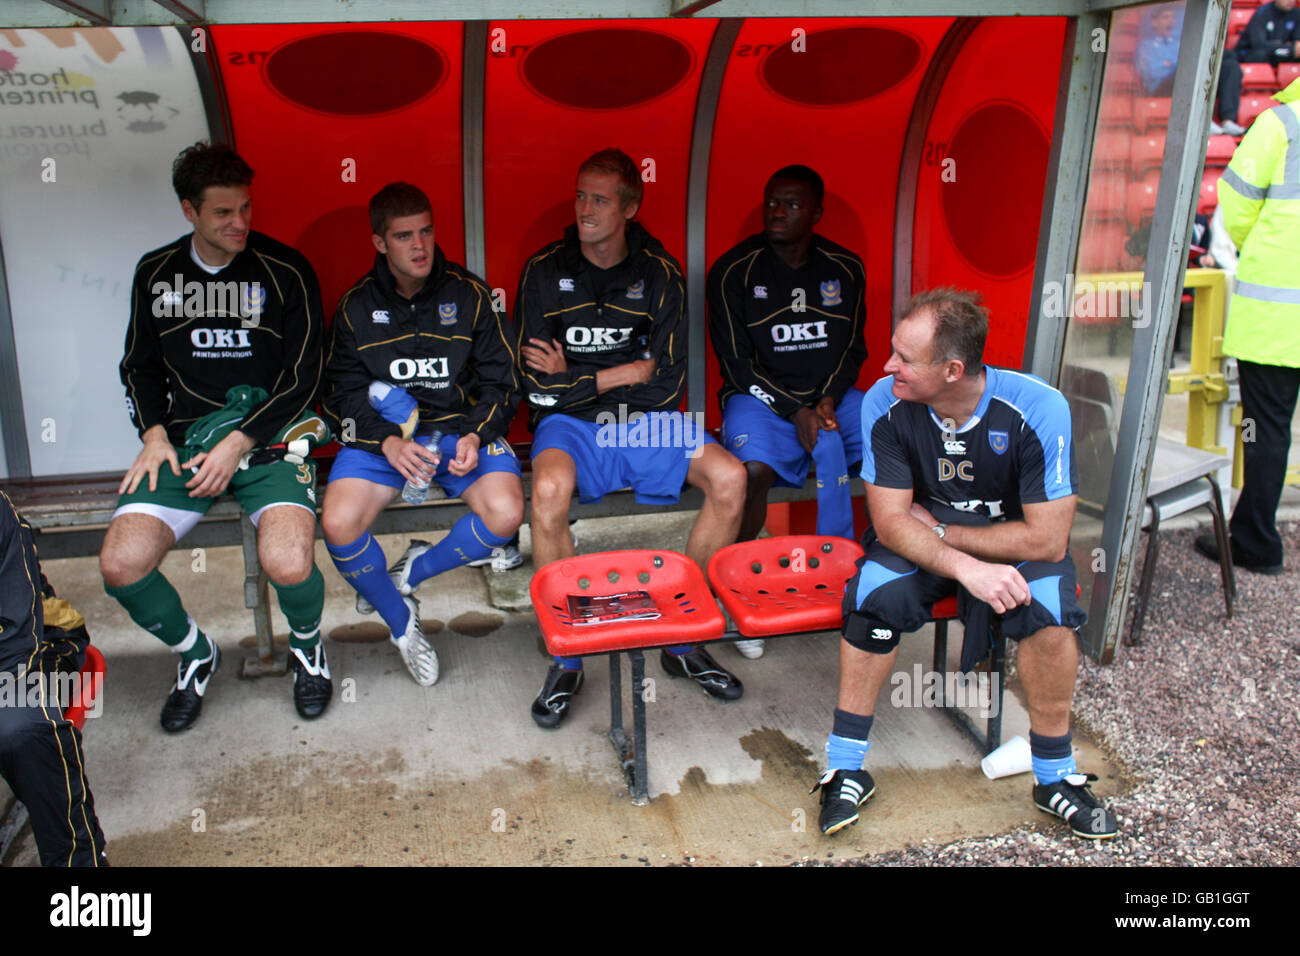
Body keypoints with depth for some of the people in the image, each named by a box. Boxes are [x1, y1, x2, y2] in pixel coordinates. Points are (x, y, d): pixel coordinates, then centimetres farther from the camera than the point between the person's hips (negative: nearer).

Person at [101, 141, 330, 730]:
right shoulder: (156, 273, 10)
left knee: (289, 565, -28)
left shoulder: (285, 271, -1)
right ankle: (195, 654, 13)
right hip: (184, 439, 4)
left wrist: (238, 443, -12)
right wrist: (154, 432, 0)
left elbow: (303, 376, -3)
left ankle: (306, 645, 9)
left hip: (270, 438, -3)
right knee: (120, 565, -18)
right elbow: (140, 367, 19)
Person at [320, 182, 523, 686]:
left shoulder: (469, 293, 2)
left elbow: (501, 380, 4)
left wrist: (476, 435, -15)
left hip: (462, 428, 0)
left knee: (506, 514, -29)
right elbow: (343, 393, 2)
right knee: (338, 525, -26)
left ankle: (412, 571, 2)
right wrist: (387, 441, -17)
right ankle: (401, 622, 2)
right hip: (383, 435, 1)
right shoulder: (356, 305, 4)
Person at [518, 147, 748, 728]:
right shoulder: (545, 271, -1)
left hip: (645, 420, 2)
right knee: (549, 489, -36)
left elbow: (667, 383, -4)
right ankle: (565, 659, -16)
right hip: (570, 423, -2)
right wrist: (623, 374, -7)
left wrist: (575, 378, -6)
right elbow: (539, 386, -8)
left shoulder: (659, 273, 3)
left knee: (729, 478, -23)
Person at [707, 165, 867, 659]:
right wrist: (794, 411, -16)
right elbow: (737, 362, -6)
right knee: (753, 470, -34)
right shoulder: (734, 271, -3)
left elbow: (852, 348, 10)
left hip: (830, 394, 4)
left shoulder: (844, 268, 9)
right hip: (761, 396, -4)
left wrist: (827, 401, -9)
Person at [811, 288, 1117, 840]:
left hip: (1012, 542, -1)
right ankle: (846, 769, -13)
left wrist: (941, 531, -19)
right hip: (919, 543, 1)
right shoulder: (885, 404, -21)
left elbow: (1047, 541, -24)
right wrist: (965, 568, -36)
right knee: (875, 593, -28)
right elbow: (890, 521, -19)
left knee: (1047, 605, -30)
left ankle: (1055, 777, -8)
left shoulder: (1038, 409, -26)